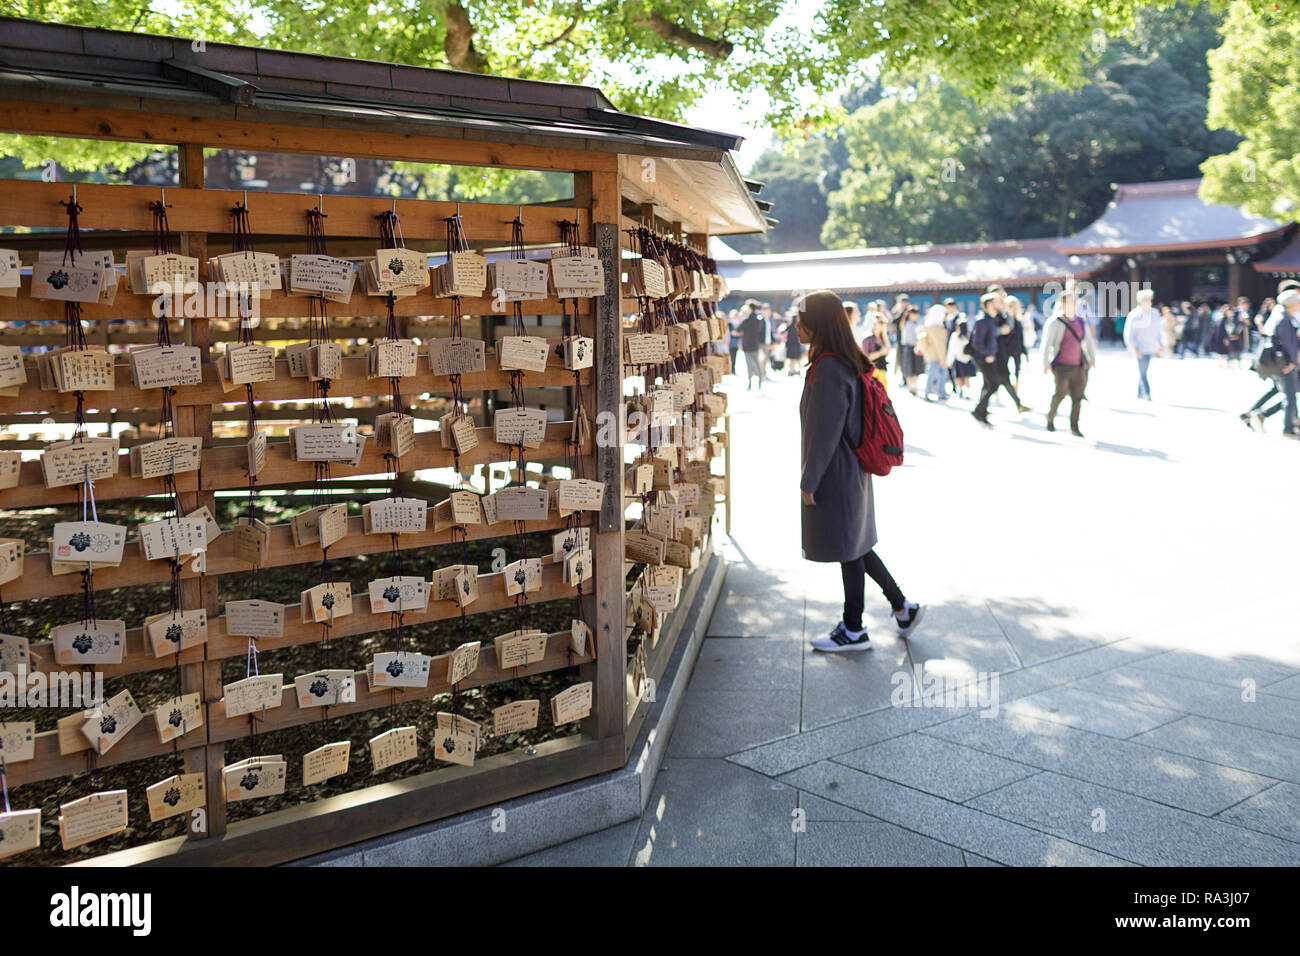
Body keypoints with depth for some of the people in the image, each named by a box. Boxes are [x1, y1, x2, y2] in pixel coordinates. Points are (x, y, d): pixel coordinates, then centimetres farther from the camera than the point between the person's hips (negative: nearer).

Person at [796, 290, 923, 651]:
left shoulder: (828, 368, -22)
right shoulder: (847, 363, 9)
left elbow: (825, 431, -22)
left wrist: (808, 481, -15)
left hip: (836, 475, -10)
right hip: (852, 470, 10)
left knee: (849, 551, 3)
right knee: (855, 546, 19)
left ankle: (853, 631, 17)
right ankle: (902, 607, 28)